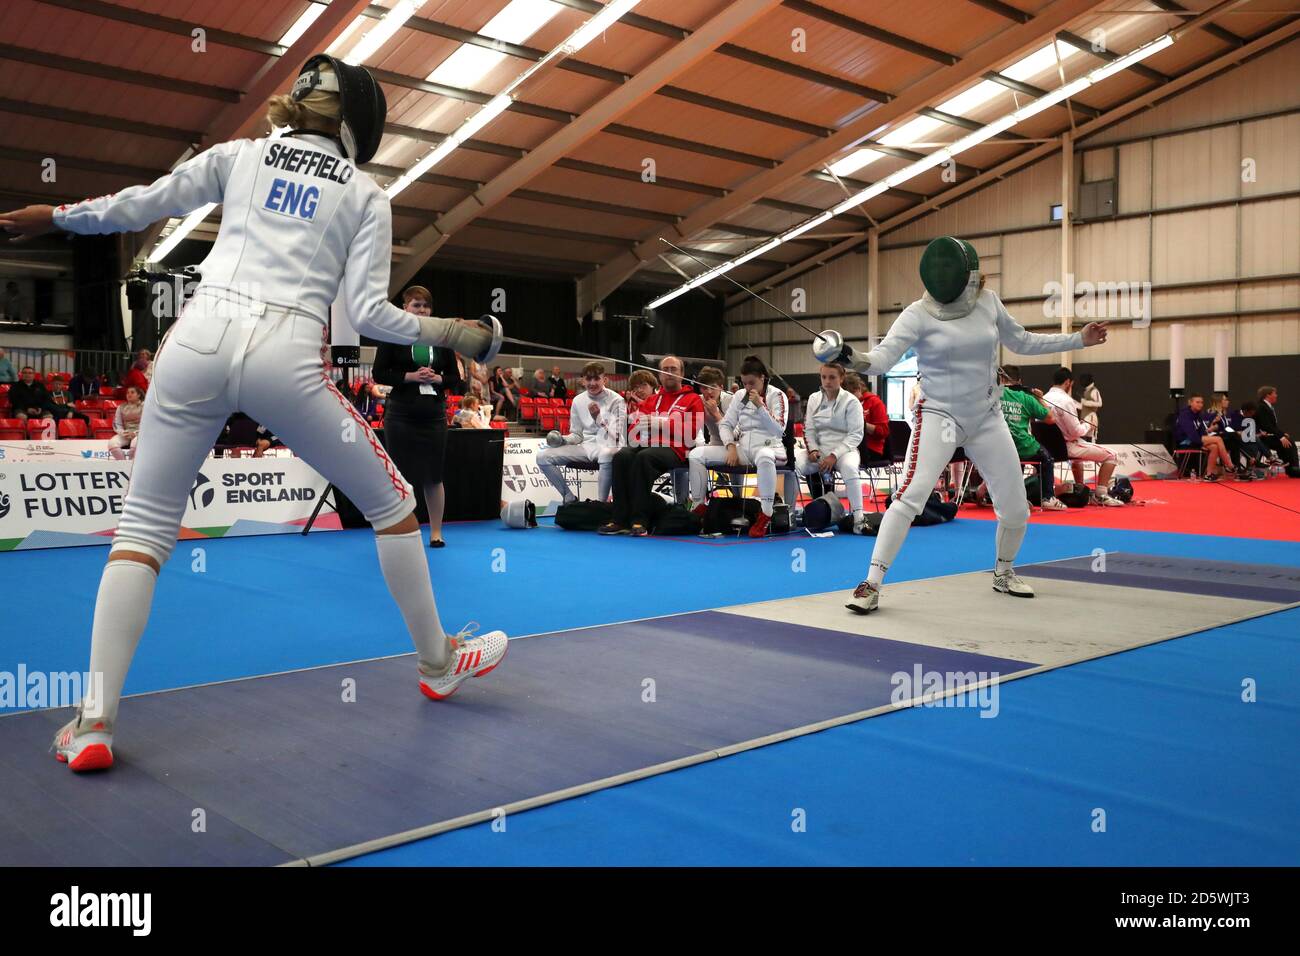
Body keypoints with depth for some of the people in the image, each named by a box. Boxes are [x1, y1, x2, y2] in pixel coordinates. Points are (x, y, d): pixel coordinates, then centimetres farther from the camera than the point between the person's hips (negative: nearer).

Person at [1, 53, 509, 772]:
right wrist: (455, 334, 12)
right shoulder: (366, 195, 13)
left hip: (199, 340, 2)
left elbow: (141, 206, 23)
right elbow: (366, 314, 2)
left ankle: (94, 721, 0)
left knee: (144, 529, 11)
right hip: (284, 357, -2)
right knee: (391, 504, 17)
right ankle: (438, 663, 27)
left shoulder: (241, 155, 20)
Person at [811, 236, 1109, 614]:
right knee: (911, 496, -26)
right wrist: (851, 356, -48)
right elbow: (883, 359, -27)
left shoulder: (987, 302, -3)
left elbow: (1021, 342, 13)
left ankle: (1003, 572, 35)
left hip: (986, 419, 4)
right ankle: (872, 584, -20)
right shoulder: (918, 313, -15)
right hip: (938, 416, -4)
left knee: (1016, 509, 5)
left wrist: (1077, 340, 9)